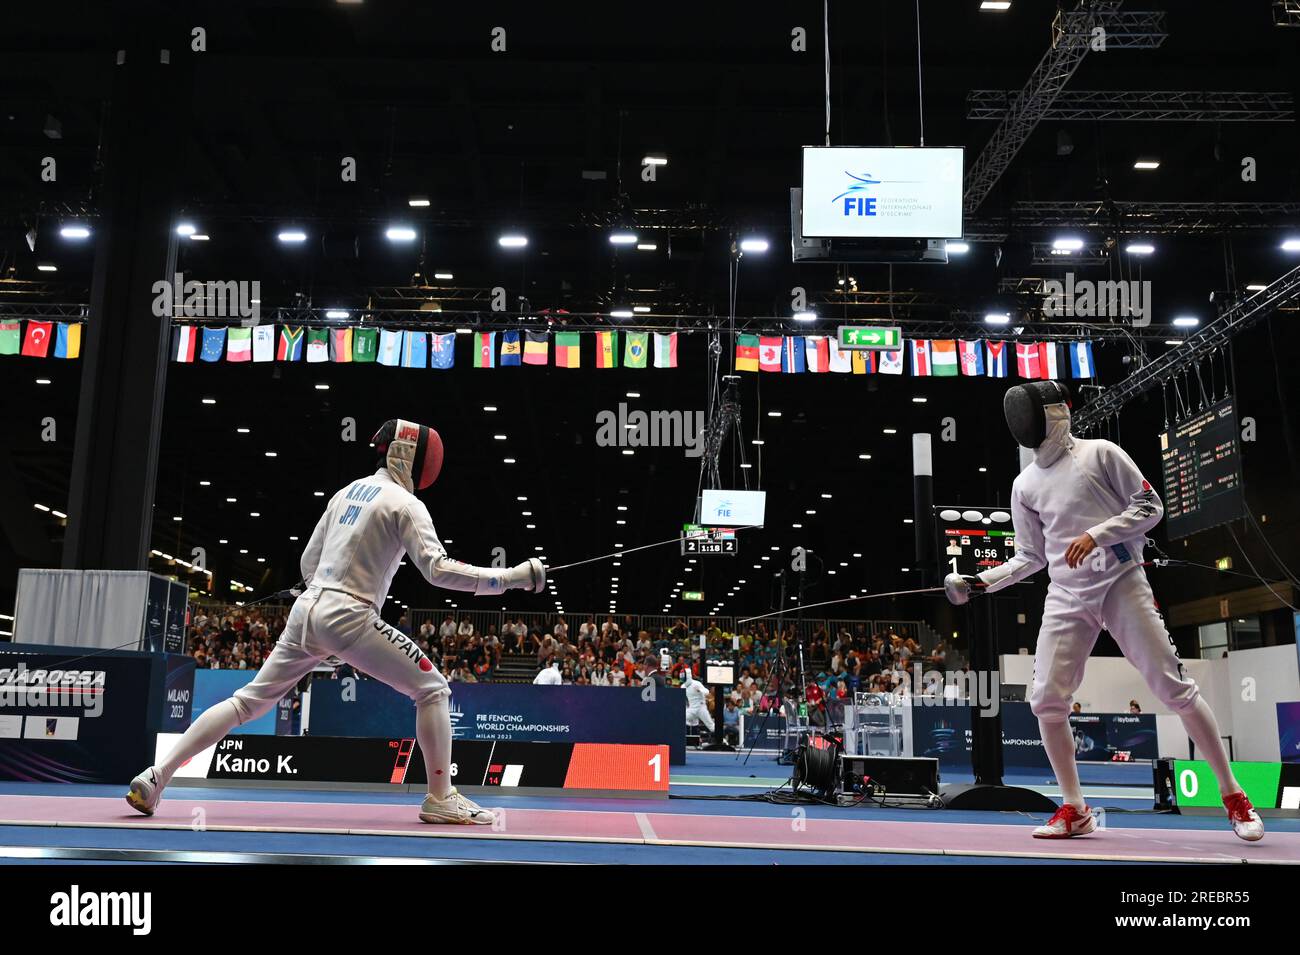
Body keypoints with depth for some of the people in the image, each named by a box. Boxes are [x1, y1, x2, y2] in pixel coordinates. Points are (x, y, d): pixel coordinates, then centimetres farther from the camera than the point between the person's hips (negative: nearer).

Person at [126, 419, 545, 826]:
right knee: (433, 690, 1)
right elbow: (438, 570, -17)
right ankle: (440, 799, -2)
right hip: (349, 618, -7)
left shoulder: (347, 492, 18)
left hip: (307, 611, 7)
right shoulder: (405, 503, -6)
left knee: (248, 703, 16)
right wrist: (511, 577, -16)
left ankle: (156, 777, 12)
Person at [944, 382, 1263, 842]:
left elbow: (1150, 508, -3)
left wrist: (1095, 535, -17)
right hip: (1067, 597, 4)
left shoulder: (1100, 453, -2)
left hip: (1122, 583, -4)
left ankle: (1233, 796, 10)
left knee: (1174, 687, -6)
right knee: (1046, 701, -6)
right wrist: (980, 582, 3)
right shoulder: (1025, 484, 11)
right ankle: (1074, 809, 9)